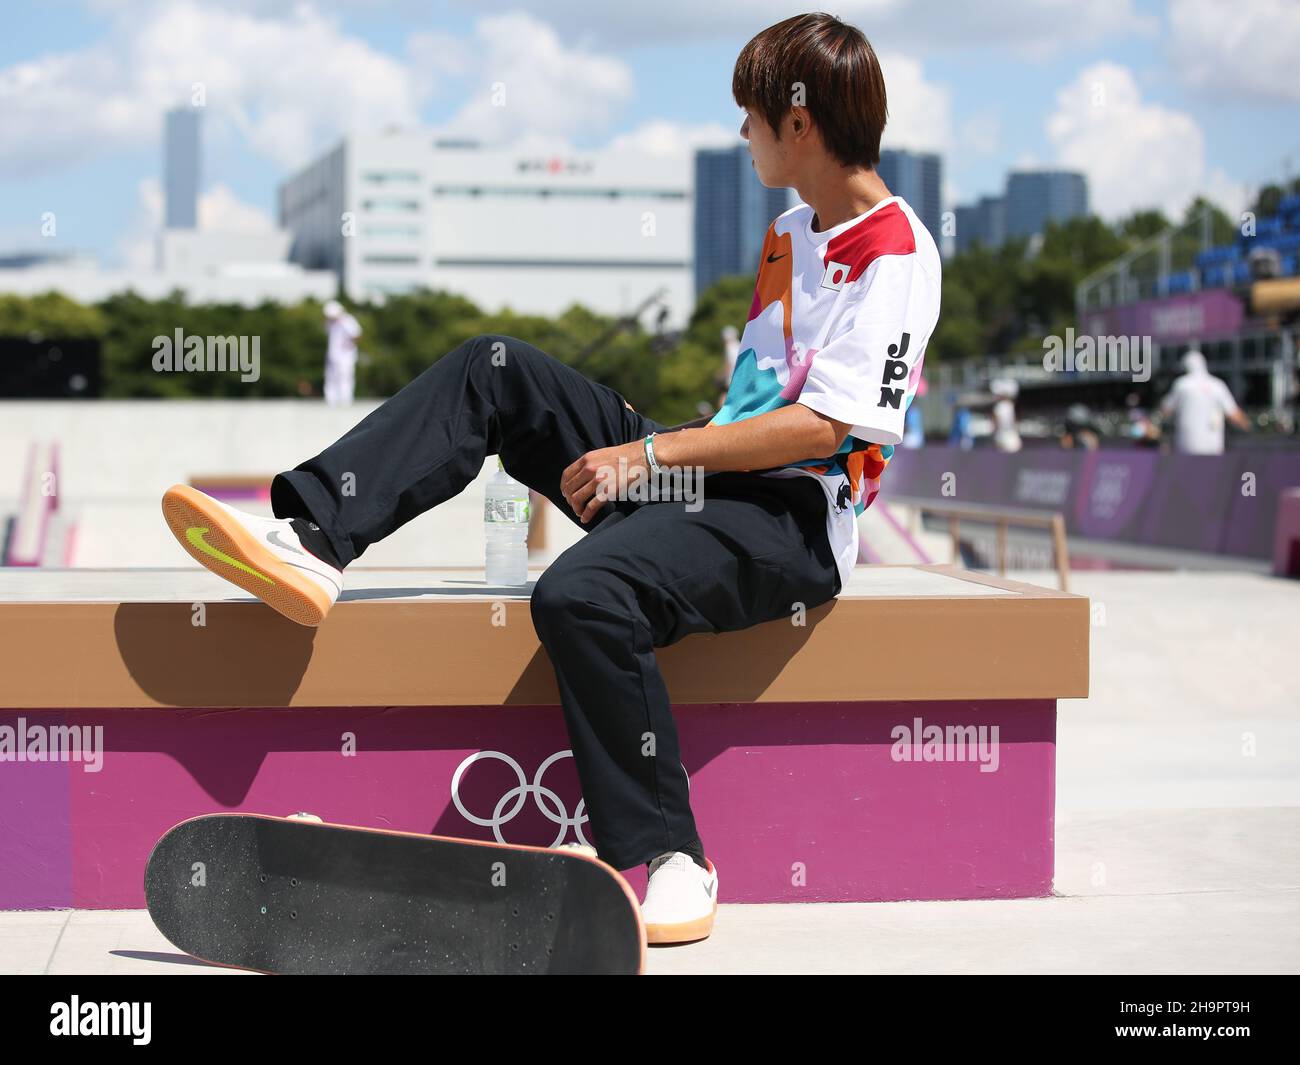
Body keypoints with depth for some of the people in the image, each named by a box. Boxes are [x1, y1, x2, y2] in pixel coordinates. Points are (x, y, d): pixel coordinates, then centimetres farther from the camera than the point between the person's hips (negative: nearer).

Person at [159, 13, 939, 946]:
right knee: (494, 370, -1)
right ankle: (308, 540, -9)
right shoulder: (790, 234, 20)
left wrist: (652, 453, -15)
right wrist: (643, 444, 10)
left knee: (582, 595, -36)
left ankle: (670, 863, -24)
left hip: (791, 520, -9)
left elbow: (821, 427, -18)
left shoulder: (894, 253, -9)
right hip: (699, 481, 9)